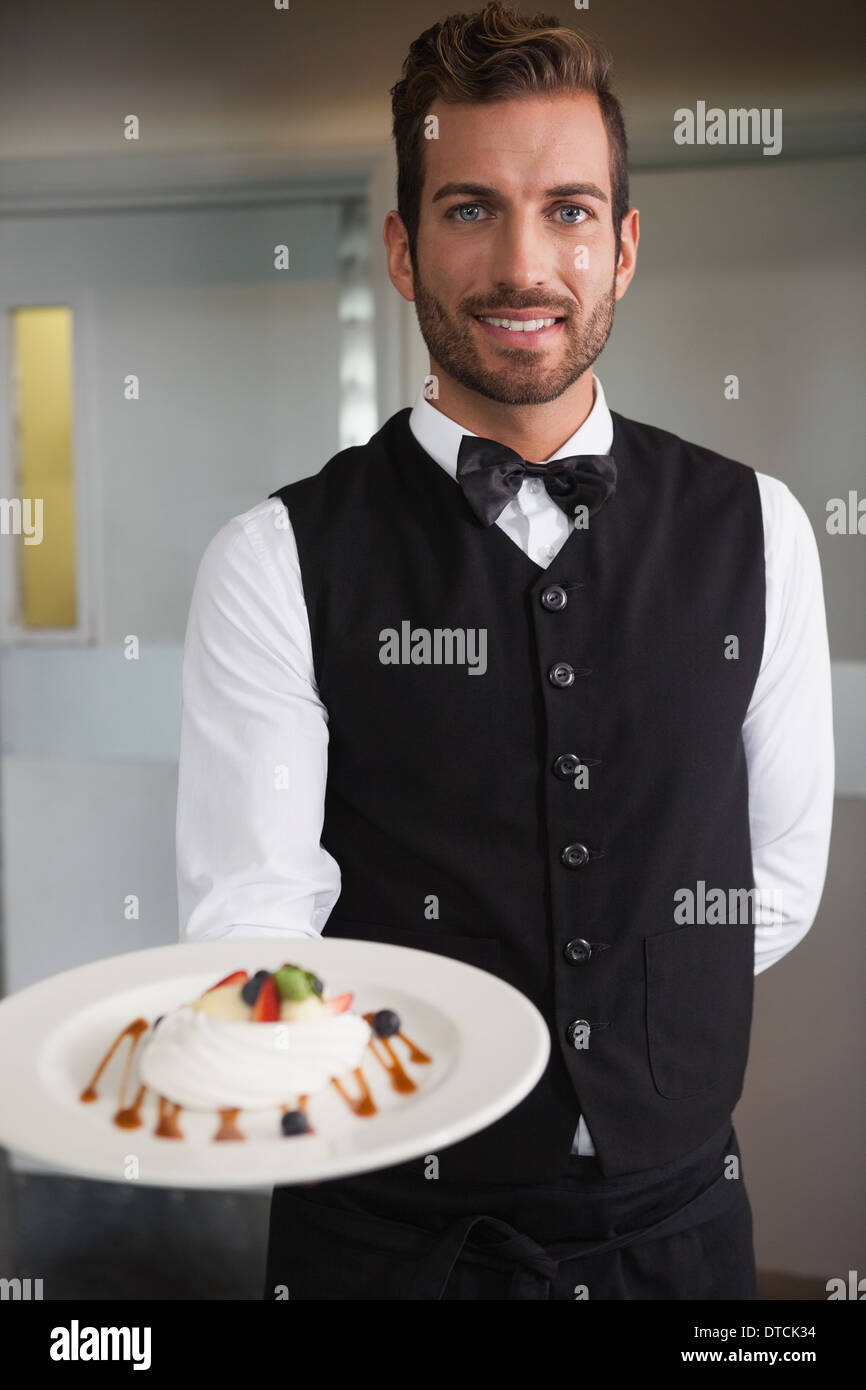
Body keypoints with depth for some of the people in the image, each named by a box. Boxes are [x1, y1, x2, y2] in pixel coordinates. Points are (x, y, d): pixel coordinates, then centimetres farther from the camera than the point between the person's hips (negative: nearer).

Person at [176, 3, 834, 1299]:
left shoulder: (755, 532, -2)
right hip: (387, 1227, -2)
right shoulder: (278, 561, -11)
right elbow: (250, 901, -15)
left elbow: (780, 877, 2)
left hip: (676, 1218, 3)